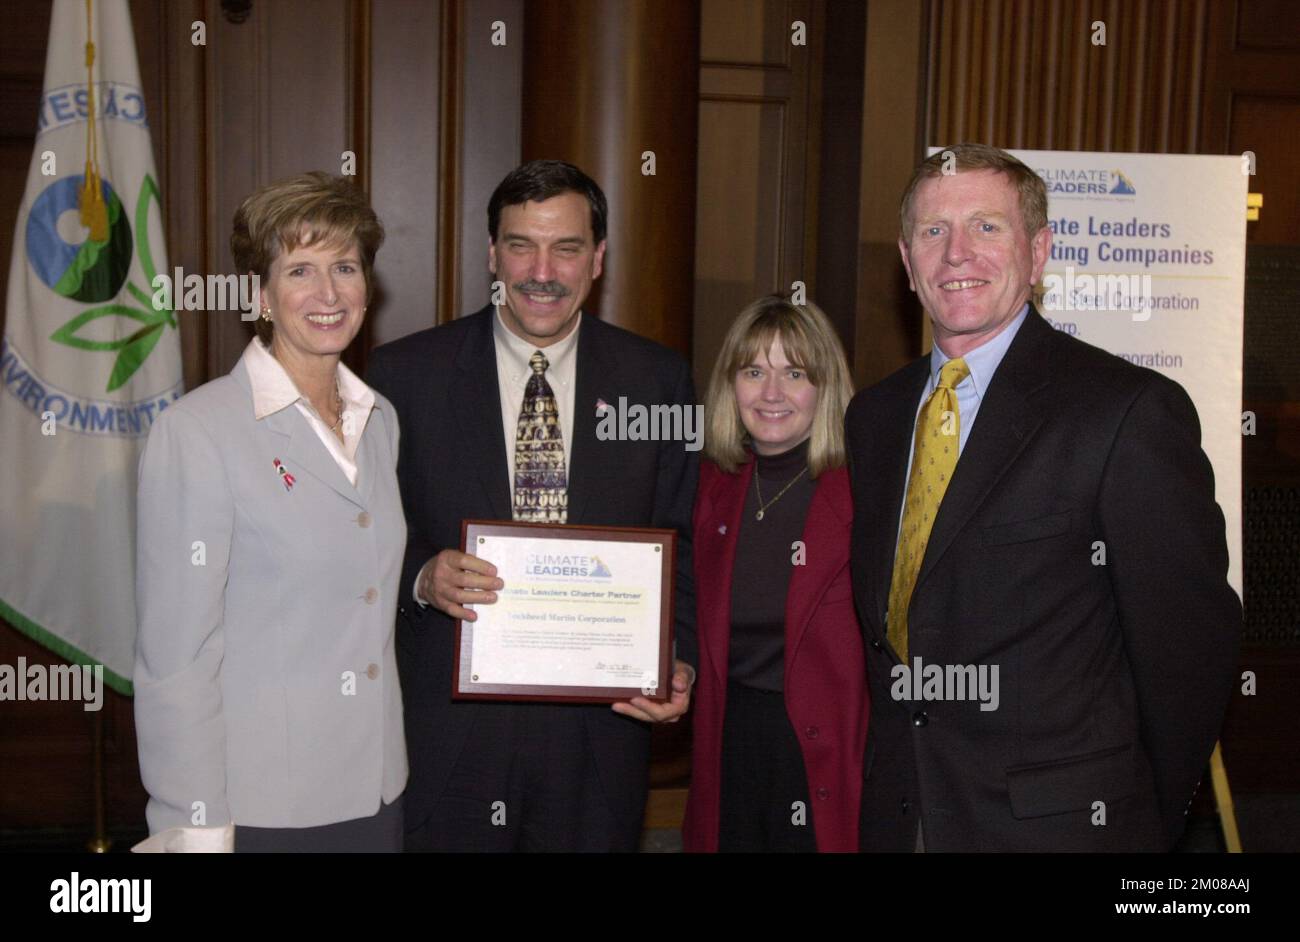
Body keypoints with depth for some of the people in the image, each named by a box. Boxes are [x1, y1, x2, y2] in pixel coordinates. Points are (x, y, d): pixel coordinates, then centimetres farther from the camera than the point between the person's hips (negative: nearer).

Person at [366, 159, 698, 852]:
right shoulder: (405, 373, -2)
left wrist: (679, 662, -8)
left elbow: (681, 544, 6)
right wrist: (421, 575, -18)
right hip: (447, 726, -1)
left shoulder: (658, 380, 2)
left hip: (600, 724, 1)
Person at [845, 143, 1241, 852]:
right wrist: (884, 779, 6)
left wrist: (1148, 820, -3)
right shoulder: (873, 415, 6)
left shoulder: (1133, 410, -14)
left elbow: (1187, 641, -11)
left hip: (1058, 821, -5)